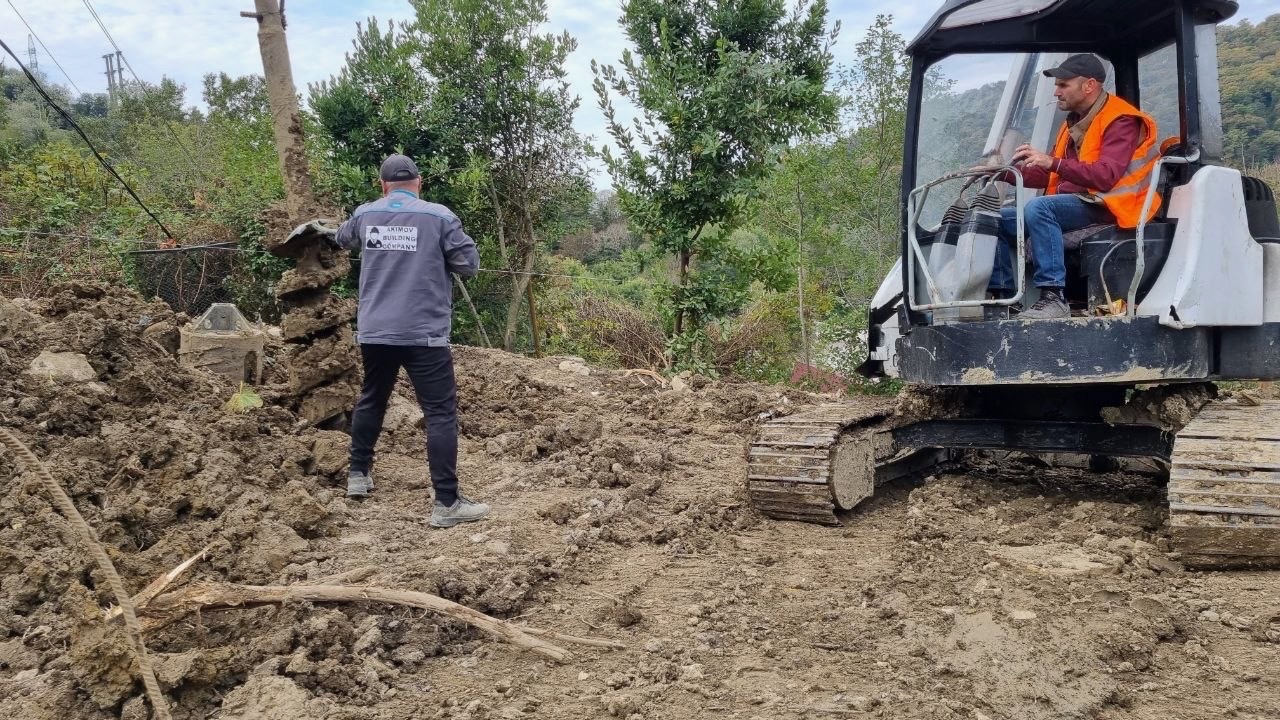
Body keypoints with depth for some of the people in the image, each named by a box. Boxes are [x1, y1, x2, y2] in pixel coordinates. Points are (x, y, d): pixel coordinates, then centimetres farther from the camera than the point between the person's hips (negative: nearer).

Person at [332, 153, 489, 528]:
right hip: (424, 334, -5)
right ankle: (446, 503, -6)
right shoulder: (439, 216, -5)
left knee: (371, 400, 25)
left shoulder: (364, 214, 9)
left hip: (374, 332, 5)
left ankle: (358, 475, 36)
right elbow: (470, 264, -1)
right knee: (441, 412, -3)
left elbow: (341, 239, 30)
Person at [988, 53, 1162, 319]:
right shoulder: (1074, 123, 22)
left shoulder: (1121, 121, -7)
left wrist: (1053, 162, -33)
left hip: (1103, 207, -9)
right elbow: (1048, 175, 16)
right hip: (1073, 204, 9)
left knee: (1038, 207, -35)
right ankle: (1002, 296, -8)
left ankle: (1054, 297, -38)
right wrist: (1010, 172, 0)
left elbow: (1106, 176, -23)